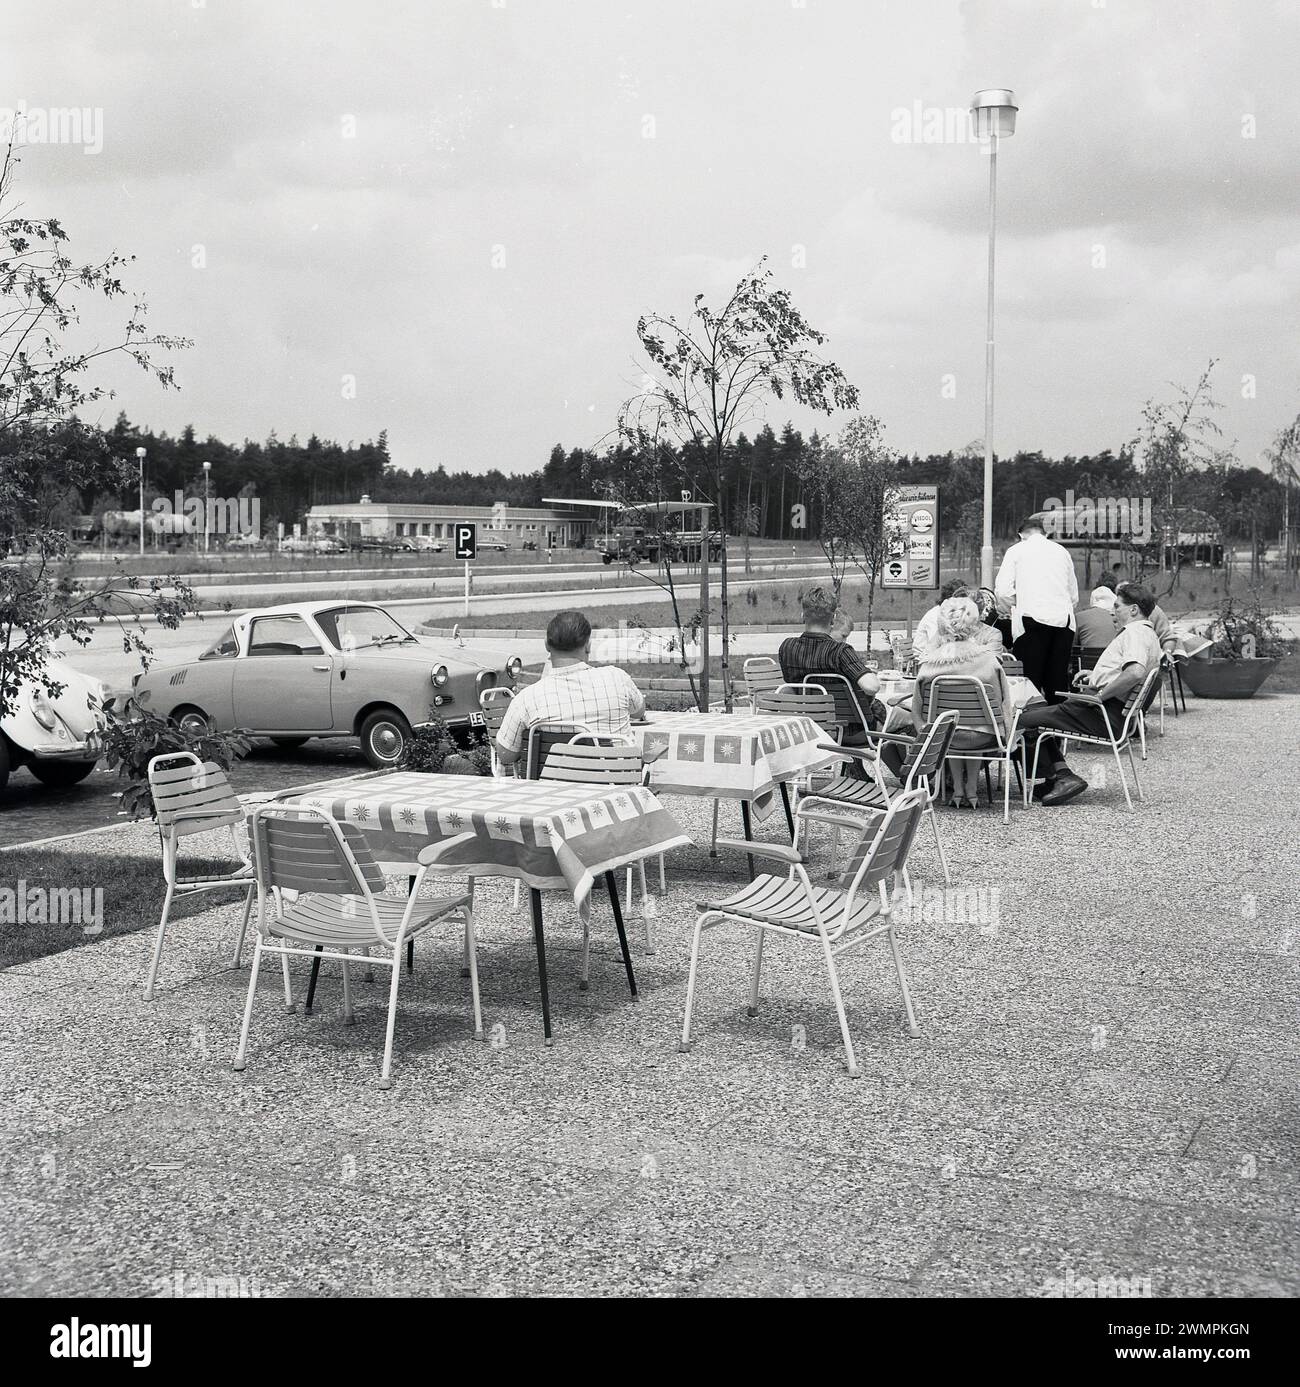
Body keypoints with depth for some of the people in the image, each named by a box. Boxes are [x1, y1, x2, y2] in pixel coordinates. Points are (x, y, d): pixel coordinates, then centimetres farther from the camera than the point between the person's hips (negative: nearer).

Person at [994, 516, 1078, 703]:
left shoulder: (1016, 550, 8)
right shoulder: (1062, 551, 18)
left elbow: (1003, 591, -1)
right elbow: (1074, 594, 19)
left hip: (1033, 619, -3)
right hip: (1063, 618, 3)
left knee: (1031, 679, -4)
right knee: (1057, 682, 6)